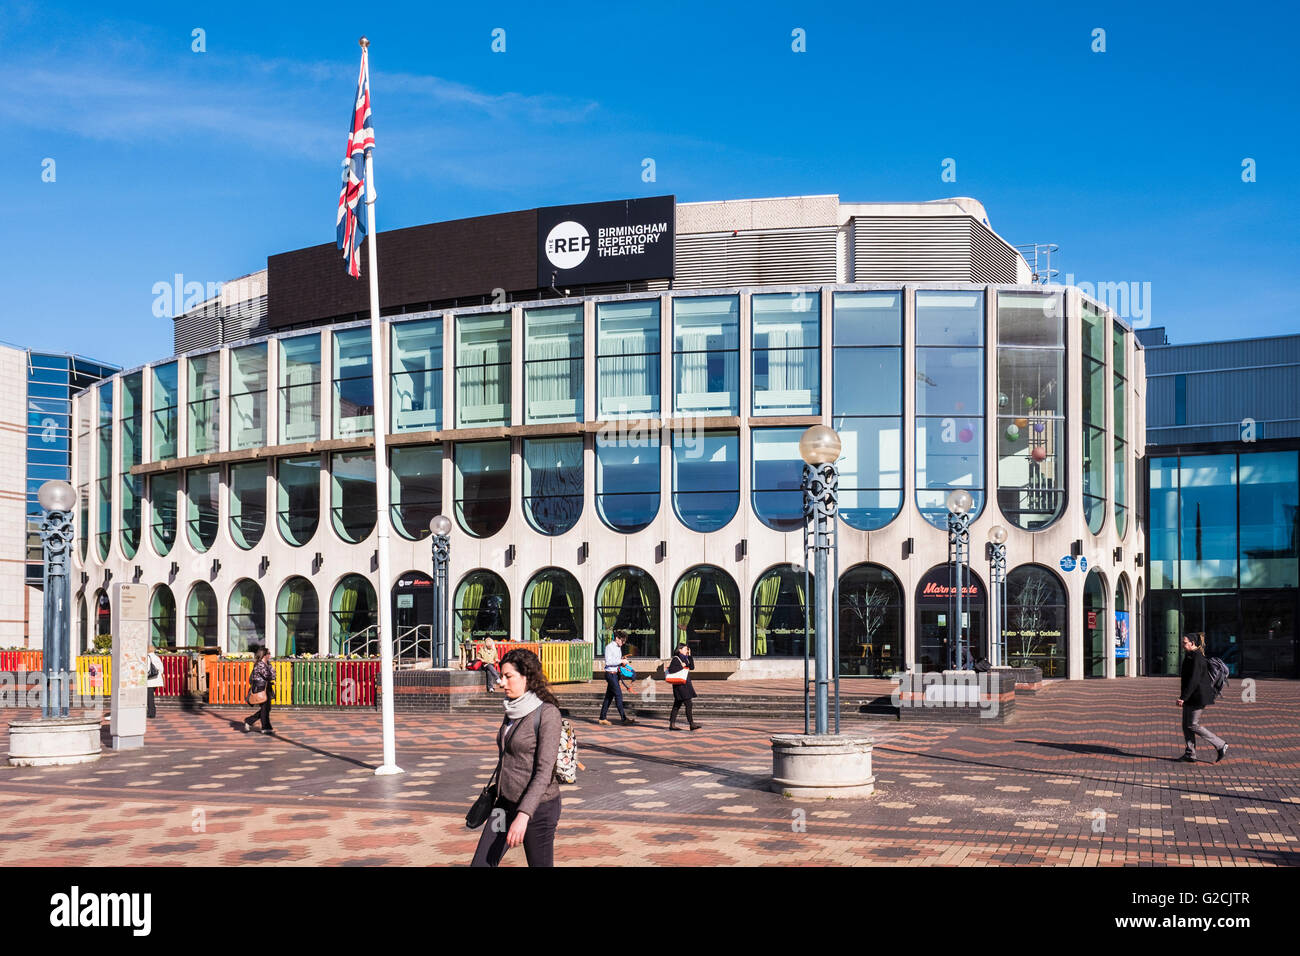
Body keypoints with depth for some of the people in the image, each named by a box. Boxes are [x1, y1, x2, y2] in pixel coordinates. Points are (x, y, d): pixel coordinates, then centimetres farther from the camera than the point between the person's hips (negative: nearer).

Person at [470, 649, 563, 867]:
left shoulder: (548, 713, -18)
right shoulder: (514, 709, 6)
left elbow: (545, 771, -23)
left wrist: (523, 816, -30)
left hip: (537, 806, -8)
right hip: (506, 803, 8)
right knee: (481, 864, 3)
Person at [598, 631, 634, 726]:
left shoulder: (619, 647, 16)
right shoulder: (609, 647, -12)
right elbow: (608, 662, -20)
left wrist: (622, 662, 8)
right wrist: (620, 661, -18)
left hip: (616, 673, 9)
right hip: (610, 674, -9)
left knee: (609, 696, 10)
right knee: (618, 695, -9)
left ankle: (602, 718, 14)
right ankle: (624, 718, -8)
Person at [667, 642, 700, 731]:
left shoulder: (685, 658, 15)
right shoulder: (676, 659, -10)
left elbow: (692, 667, 6)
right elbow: (671, 670, -19)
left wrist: (690, 656, 2)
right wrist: (681, 666, -17)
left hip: (686, 684, 9)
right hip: (680, 684, -9)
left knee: (677, 705, 9)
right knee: (688, 704, -11)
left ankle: (672, 724, 12)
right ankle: (692, 724, -11)